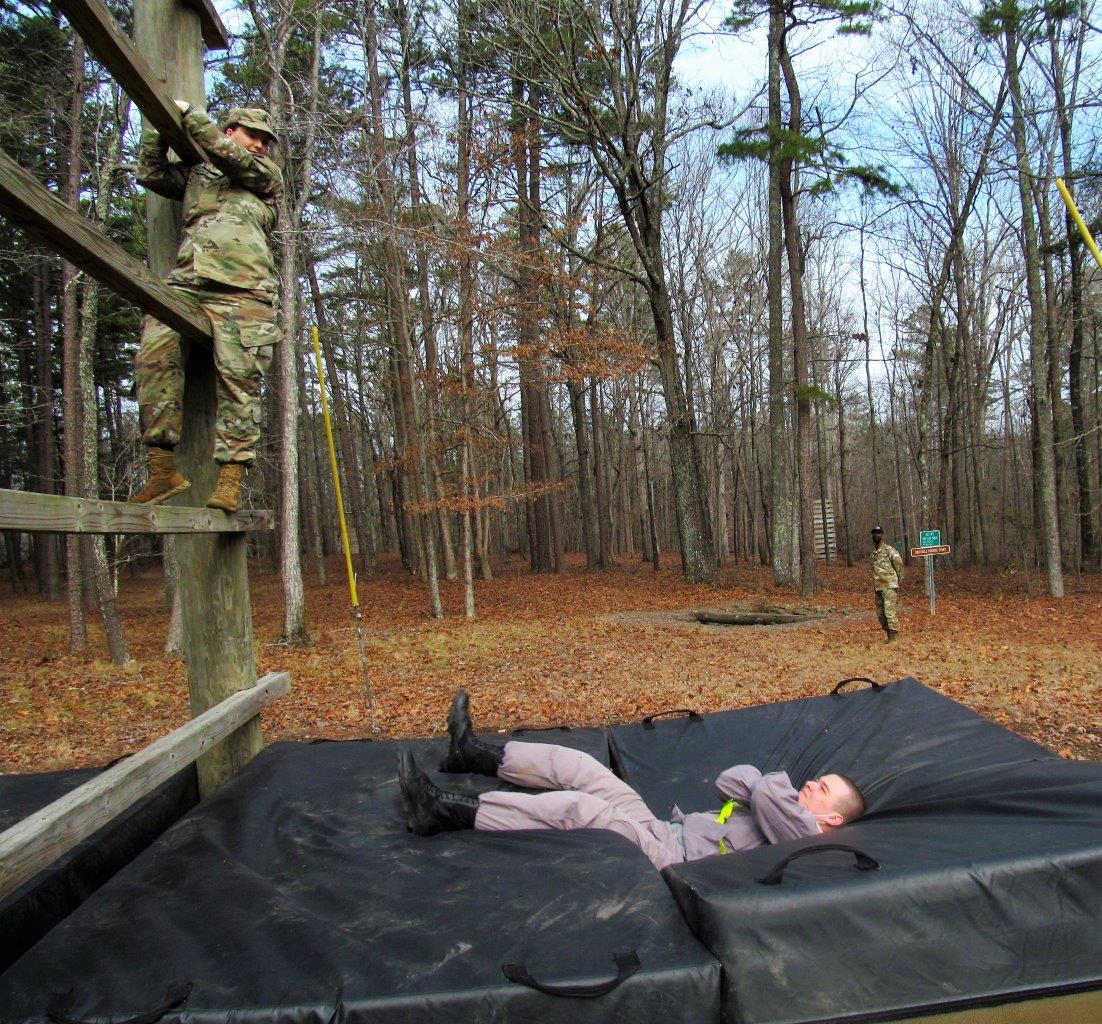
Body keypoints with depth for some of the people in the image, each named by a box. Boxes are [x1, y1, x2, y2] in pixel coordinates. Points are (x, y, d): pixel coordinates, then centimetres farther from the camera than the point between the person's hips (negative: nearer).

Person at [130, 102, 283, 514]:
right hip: (186, 283, 3)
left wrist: (188, 112, 13)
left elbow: (227, 155, 5)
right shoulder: (195, 172, 32)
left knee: (238, 377, -14)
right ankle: (163, 470, -16)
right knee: (154, 354, -17)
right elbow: (150, 172, 24)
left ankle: (230, 479, -14)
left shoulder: (268, 176, 21)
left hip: (242, 290, -3)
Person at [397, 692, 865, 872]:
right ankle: (476, 754, 3)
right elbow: (728, 781, 15)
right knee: (580, 766, -2)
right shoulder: (787, 812, 20)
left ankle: (446, 811, -19)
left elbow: (763, 790, -26)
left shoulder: (800, 832, -9)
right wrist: (770, 785, -1)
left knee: (576, 806, -22)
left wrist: (777, 783, -4)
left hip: (671, 857, -9)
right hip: (668, 830, 9)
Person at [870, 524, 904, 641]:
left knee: (890, 611, -12)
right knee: (880, 613, 10)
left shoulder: (888, 549, -8)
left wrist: (899, 580, -4)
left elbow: (899, 564, -7)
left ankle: (894, 635, -9)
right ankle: (889, 633, 21)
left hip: (889, 586, -8)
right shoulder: (873, 552, 14)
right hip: (878, 587, 8)